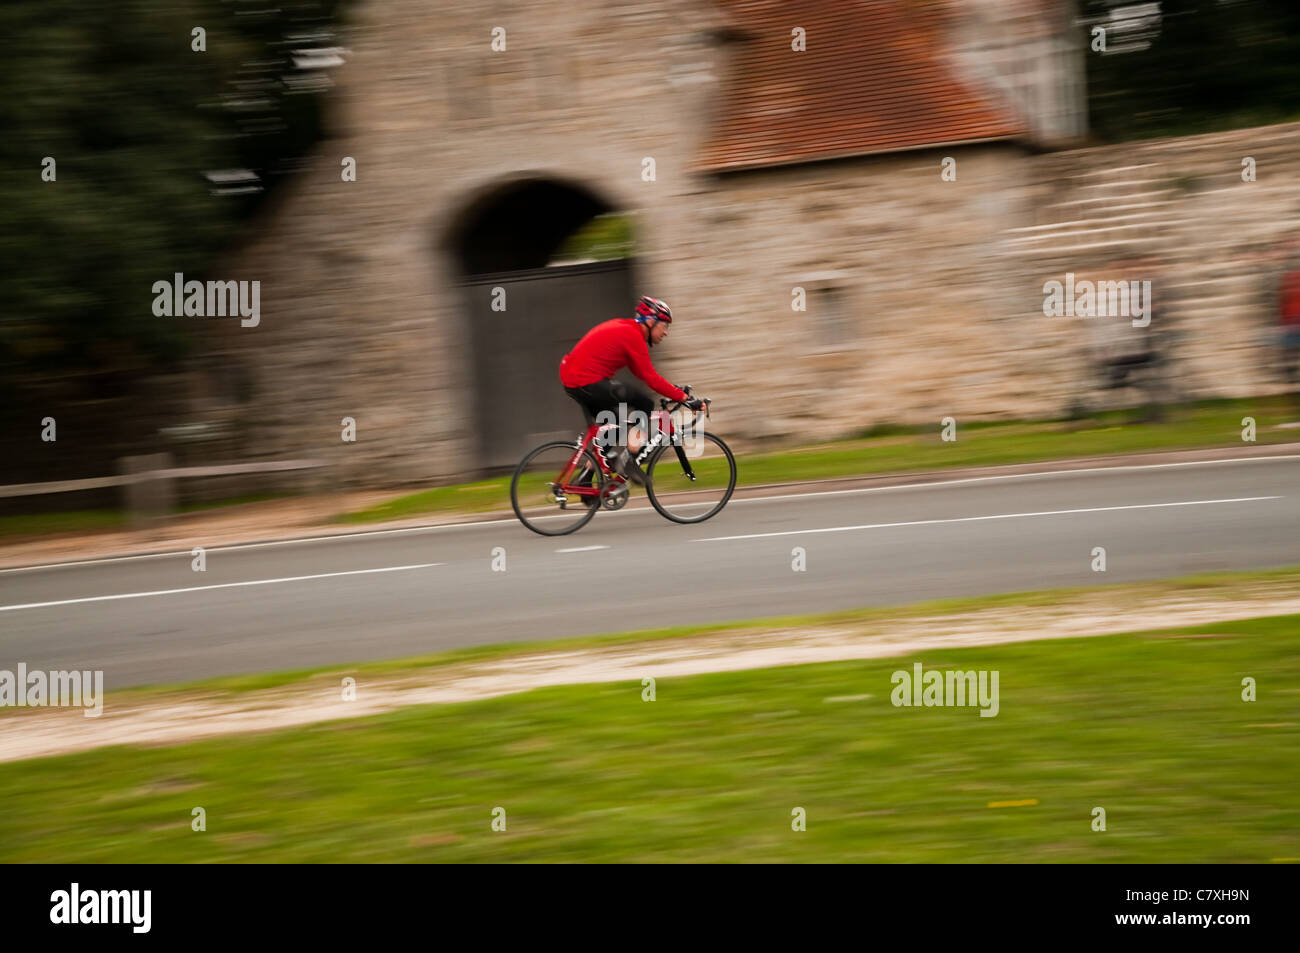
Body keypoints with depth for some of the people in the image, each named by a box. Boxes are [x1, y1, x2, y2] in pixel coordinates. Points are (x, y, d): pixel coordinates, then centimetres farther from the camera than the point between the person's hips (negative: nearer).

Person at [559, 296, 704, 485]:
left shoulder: (624, 328, 18)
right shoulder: (633, 336, -13)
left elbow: (638, 370, 24)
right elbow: (651, 378, -16)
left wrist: (673, 389, 21)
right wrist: (685, 398, -13)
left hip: (571, 380, 10)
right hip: (590, 382, -10)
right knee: (645, 403, -5)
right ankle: (628, 457, -6)